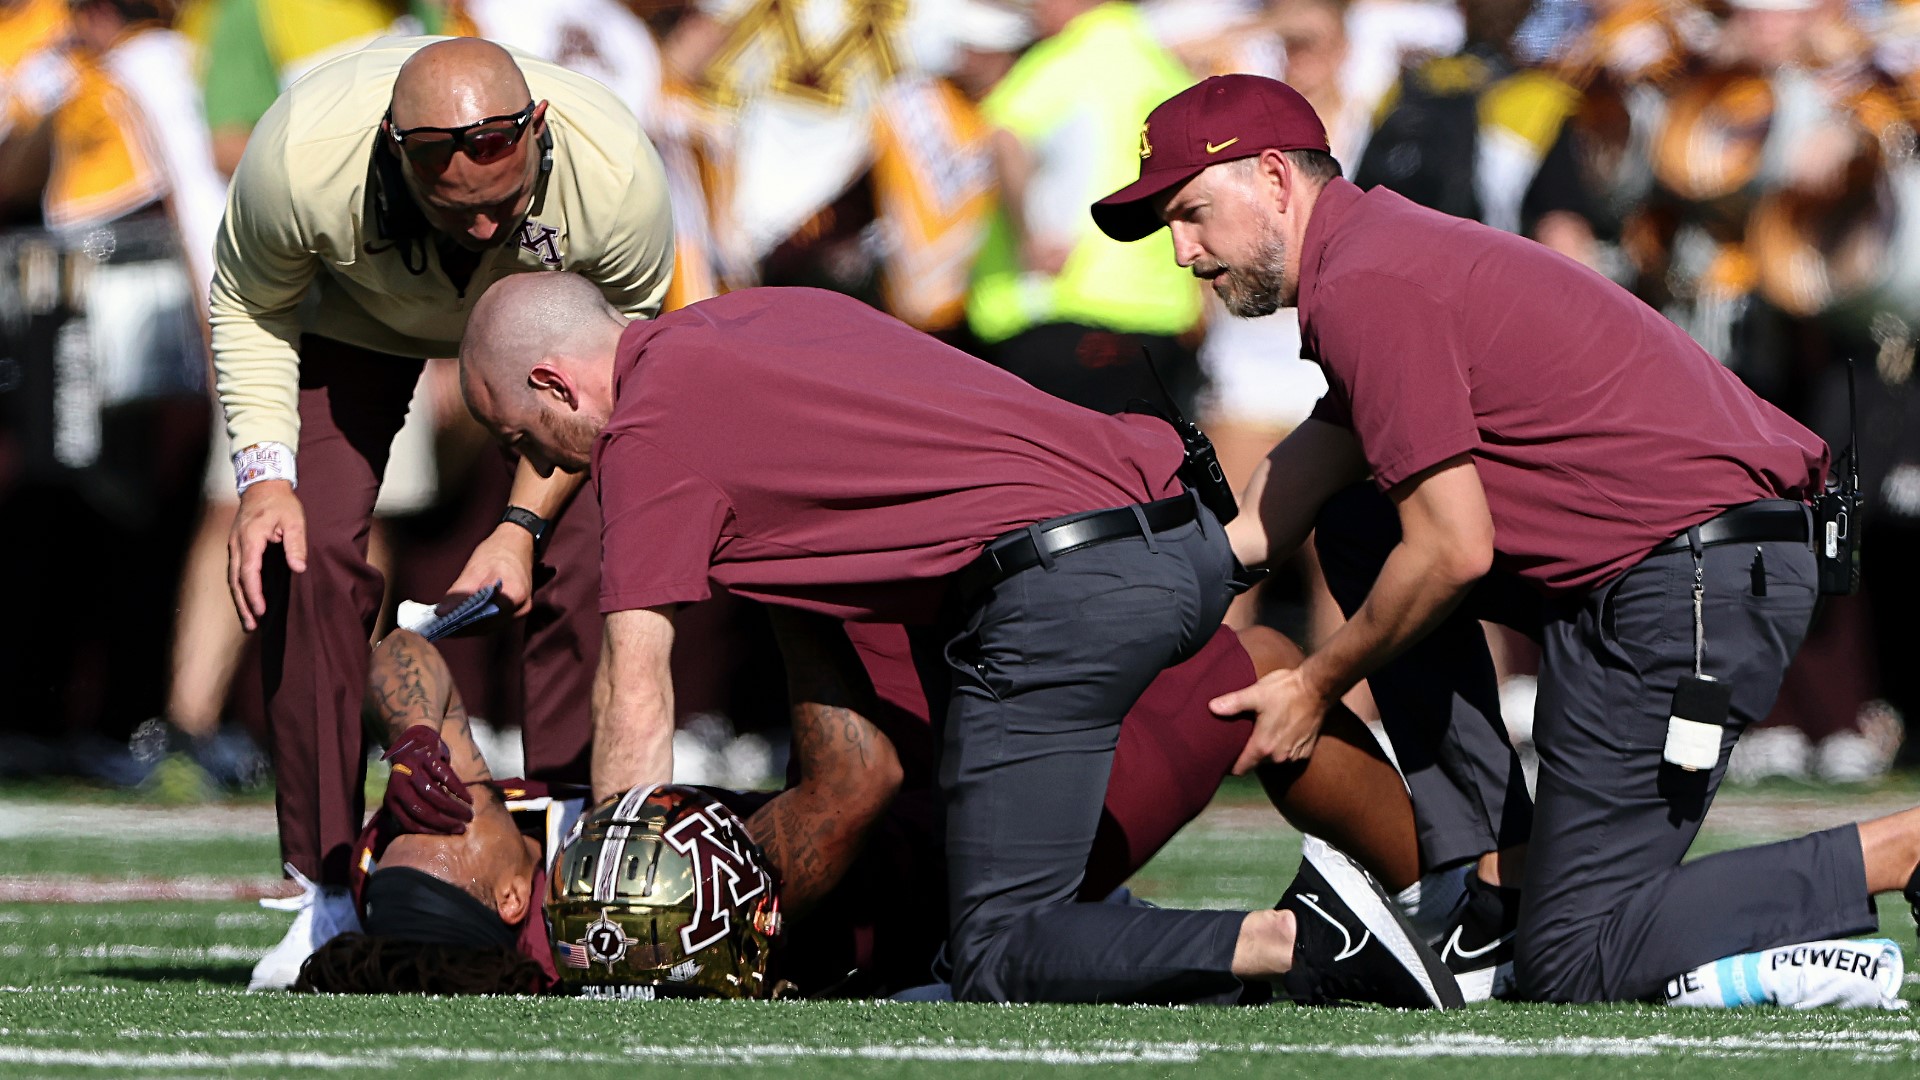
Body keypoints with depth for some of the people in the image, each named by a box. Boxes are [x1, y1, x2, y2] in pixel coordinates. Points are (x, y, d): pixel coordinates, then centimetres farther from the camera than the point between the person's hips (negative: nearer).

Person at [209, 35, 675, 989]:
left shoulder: (616, 175, -38)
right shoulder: (300, 155, -40)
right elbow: (250, 307, -16)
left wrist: (525, 519, -25)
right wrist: (263, 471, -27)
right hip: (357, 311, 0)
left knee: (581, 568, -17)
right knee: (306, 555, -16)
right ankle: (328, 891, -8)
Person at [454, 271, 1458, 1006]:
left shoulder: (651, 424, 2)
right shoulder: (773, 308, 25)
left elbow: (637, 693, 1)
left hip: (1059, 590, -9)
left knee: (997, 964, -4)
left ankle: (1295, 942, -21)